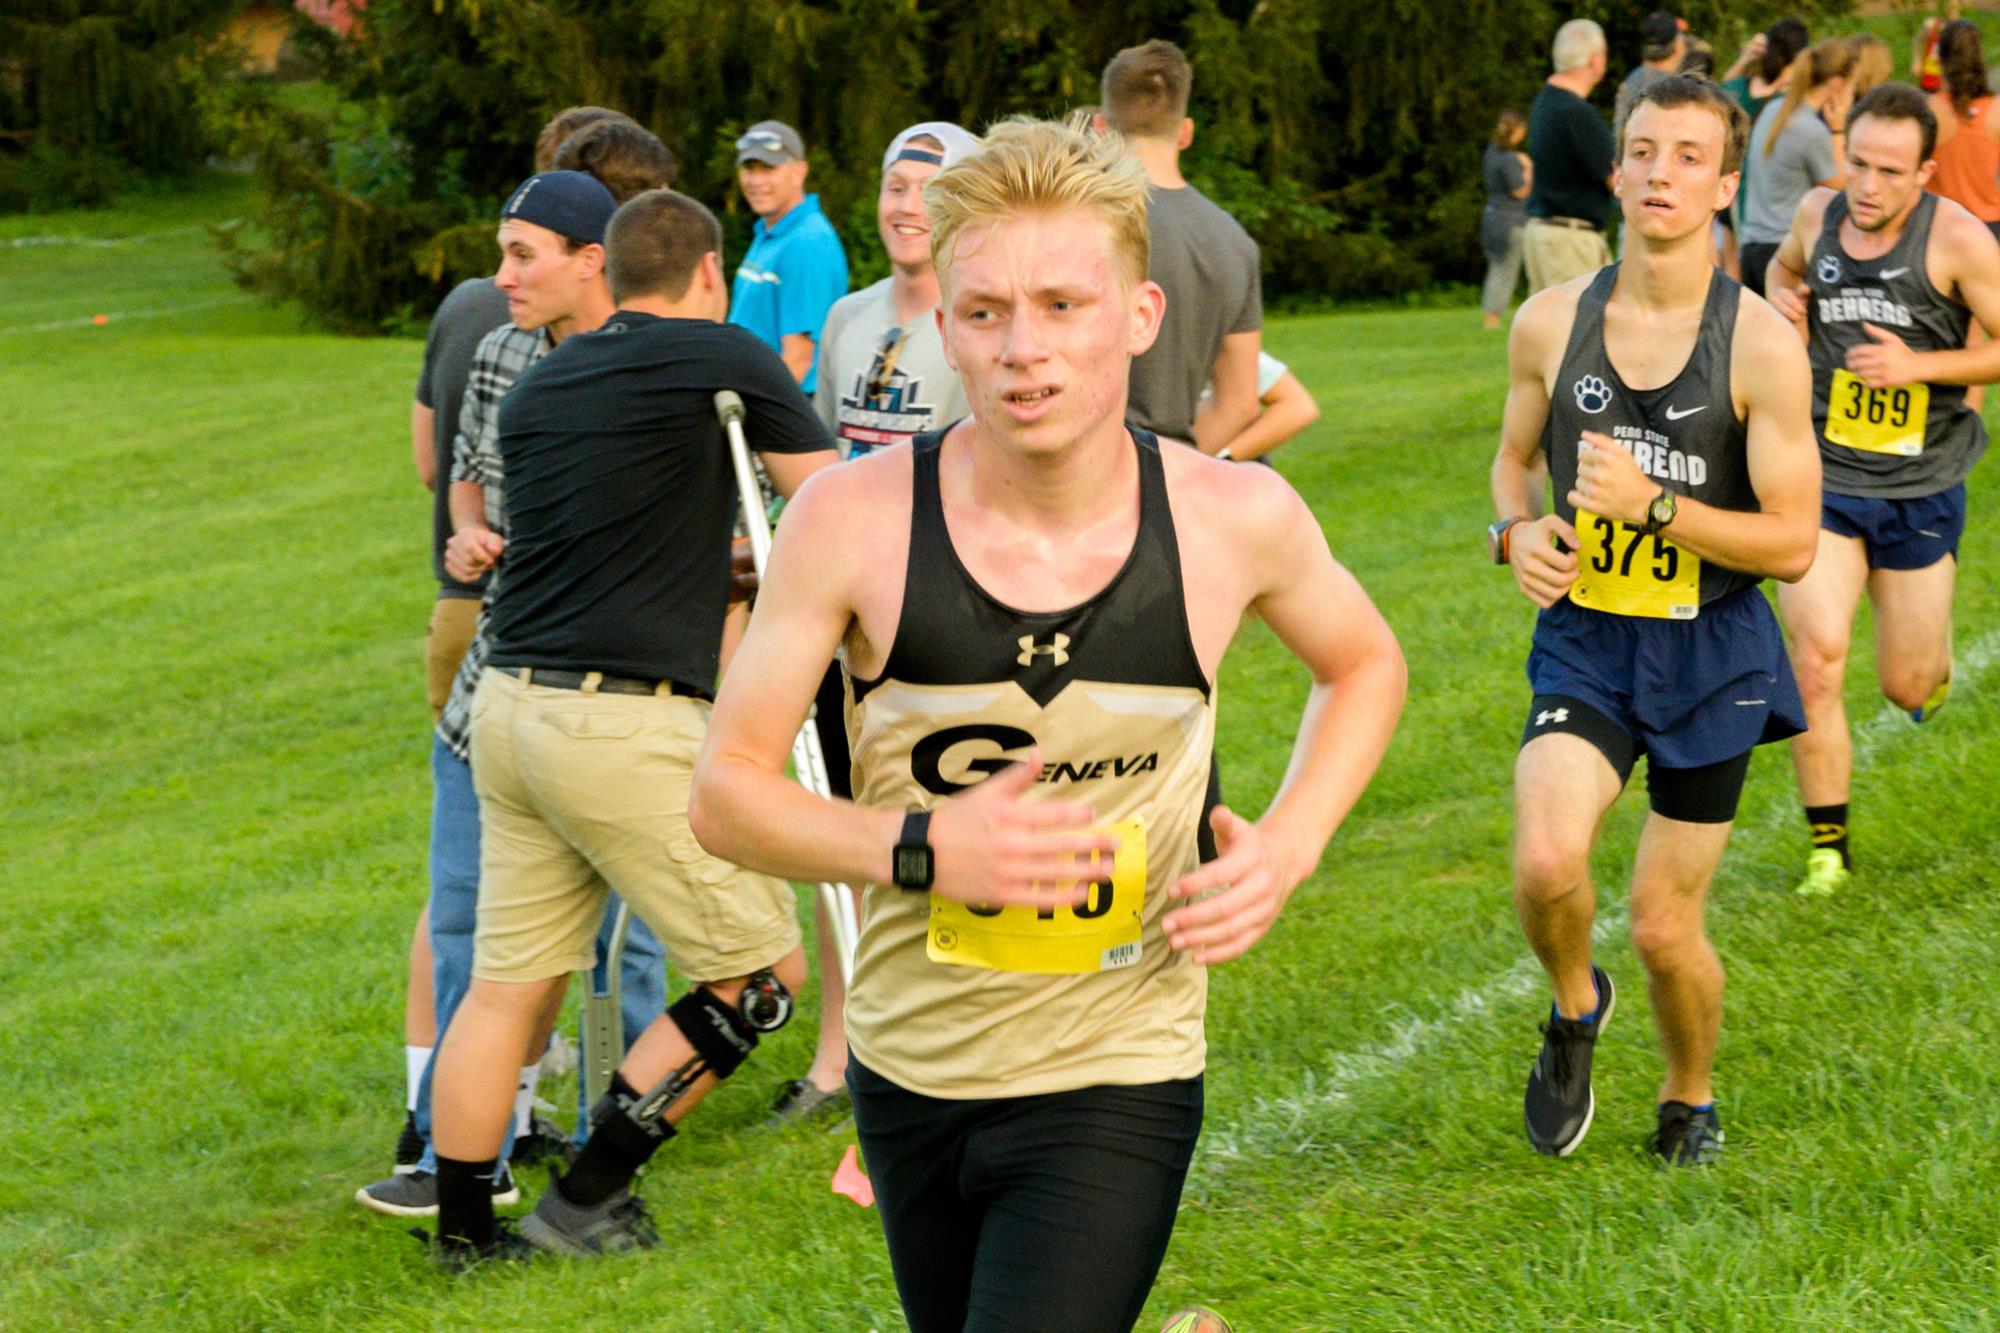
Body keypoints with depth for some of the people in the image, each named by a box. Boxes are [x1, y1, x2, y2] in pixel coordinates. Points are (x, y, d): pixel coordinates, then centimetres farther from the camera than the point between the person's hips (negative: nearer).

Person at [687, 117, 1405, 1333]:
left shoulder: (1234, 520, -9)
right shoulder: (856, 522, -12)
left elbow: (1365, 664, 13)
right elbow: (725, 789, -6)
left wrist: (1288, 849, -3)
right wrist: (919, 846, -23)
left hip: (1117, 1089, -2)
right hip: (906, 1076, 2)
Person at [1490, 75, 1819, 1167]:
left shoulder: (1761, 347, -12)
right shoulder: (1549, 322, -3)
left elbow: (1792, 544, -11)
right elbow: (1516, 454, 16)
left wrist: (1653, 506, -22)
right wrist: (1517, 531, -6)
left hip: (1710, 658, -1)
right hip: (1584, 640, 1)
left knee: (1665, 926, 5)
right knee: (1545, 862, -25)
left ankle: (1691, 1096, 37)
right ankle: (1574, 1010, 9)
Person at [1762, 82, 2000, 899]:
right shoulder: (1818, 215, -1)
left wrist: (1918, 365, -21)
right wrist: (1783, 303, 1)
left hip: (1920, 491, -2)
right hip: (1822, 479, 2)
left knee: (1907, 689, 6)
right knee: (1816, 655, -14)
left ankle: (1933, 654, 46)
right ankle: (1828, 845, 0)